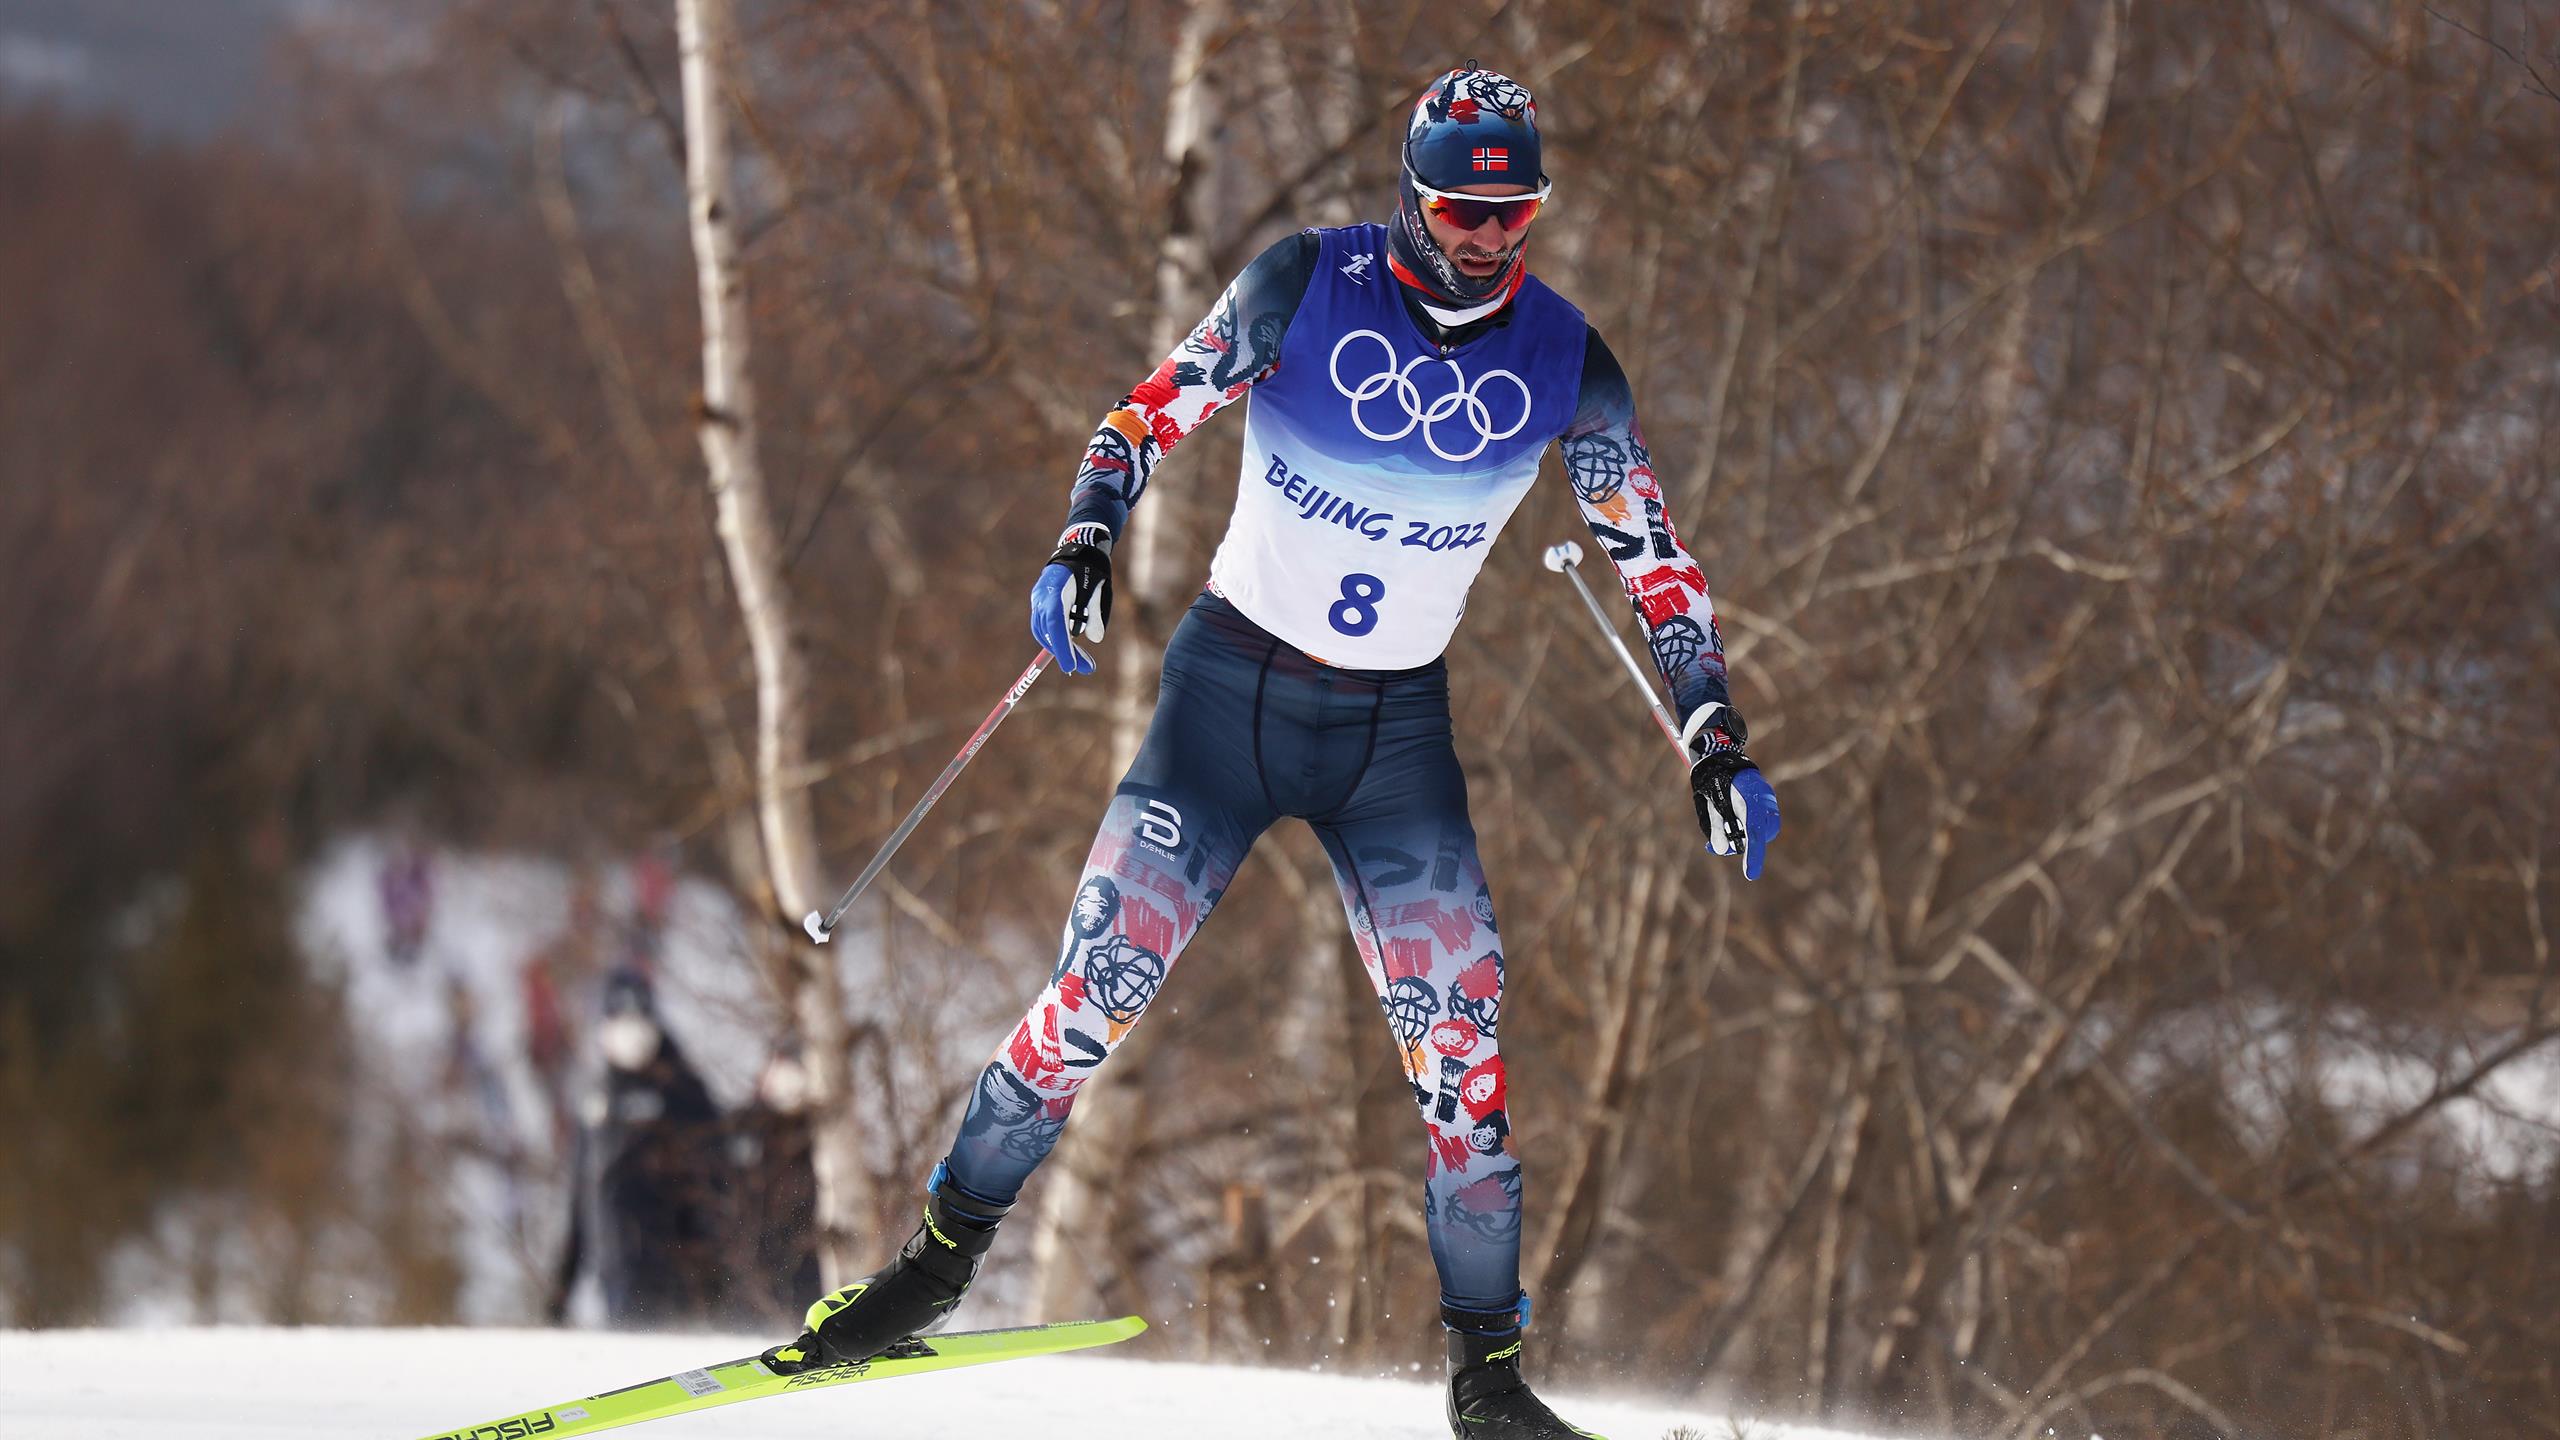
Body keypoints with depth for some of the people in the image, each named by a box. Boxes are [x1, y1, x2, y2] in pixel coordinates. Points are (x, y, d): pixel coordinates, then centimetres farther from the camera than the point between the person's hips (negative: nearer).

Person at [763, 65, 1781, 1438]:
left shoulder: (1563, 359, -4)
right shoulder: (1306, 287, -10)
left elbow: (1654, 556, 3)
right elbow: (1159, 408, -4)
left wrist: (1716, 742, -1)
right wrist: (1085, 540, -20)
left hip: (1396, 730, 2)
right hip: (1232, 688, -2)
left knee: (1461, 1044, -7)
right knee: (1102, 989, -11)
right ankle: (942, 1252, 6)